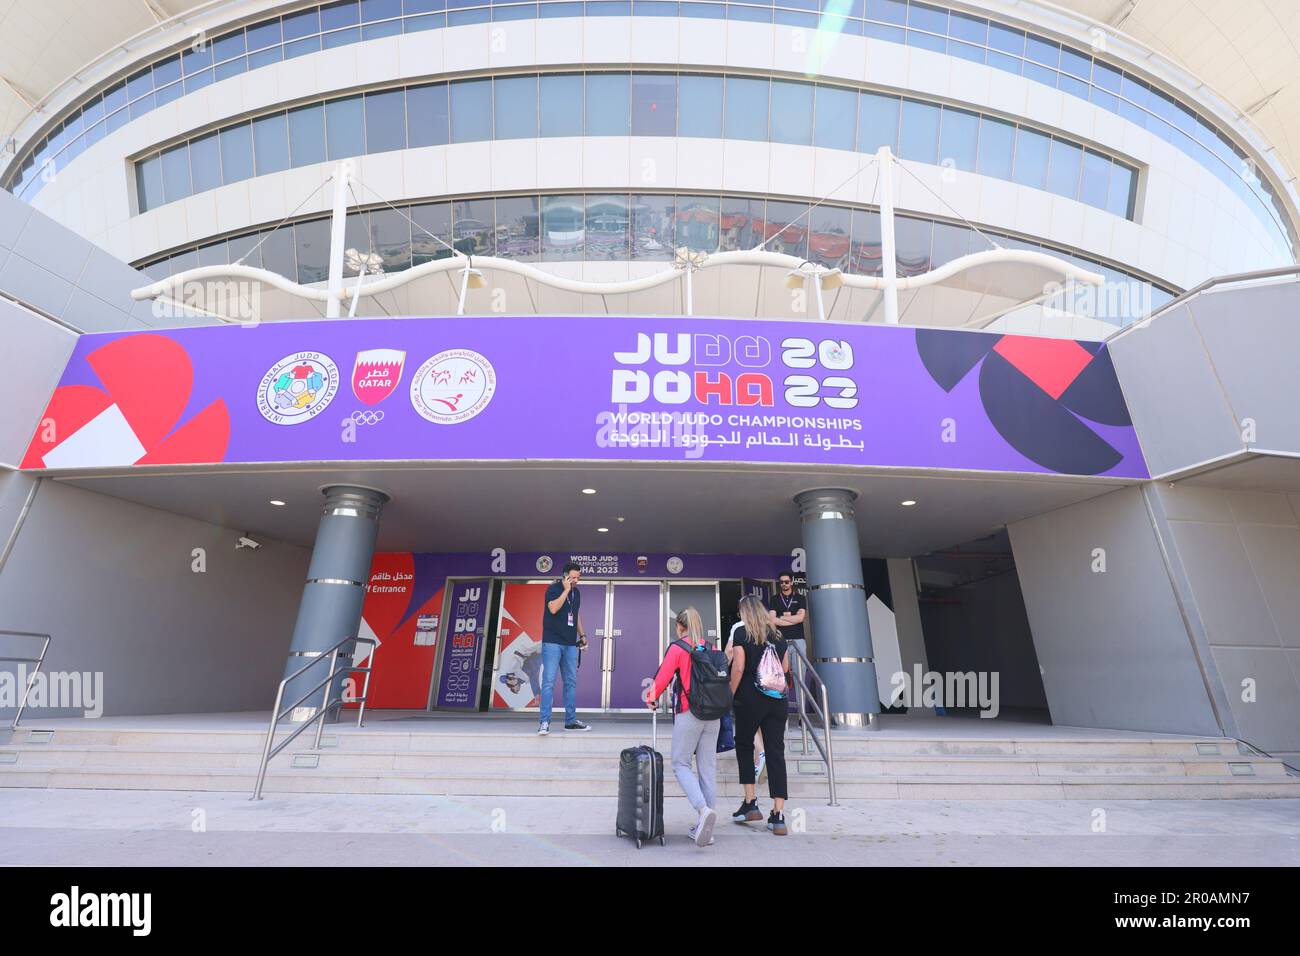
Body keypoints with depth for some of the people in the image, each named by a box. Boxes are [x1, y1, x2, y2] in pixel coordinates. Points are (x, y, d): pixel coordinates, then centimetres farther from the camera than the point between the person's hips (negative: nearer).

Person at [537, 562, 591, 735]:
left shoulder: (576, 592, 13)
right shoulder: (553, 589, -5)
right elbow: (553, 608, -23)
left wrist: (582, 635, 18)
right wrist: (566, 590, -18)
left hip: (570, 644, 6)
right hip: (552, 643, -6)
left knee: (571, 682, 9)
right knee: (549, 682, -8)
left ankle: (571, 721, 17)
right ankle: (544, 722, -4)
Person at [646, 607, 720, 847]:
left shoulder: (677, 648, -6)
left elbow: (663, 677, -7)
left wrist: (651, 698, 10)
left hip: (689, 713, -5)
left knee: (680, 763, 7)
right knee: (707, 767, 10)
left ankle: (703, 809, -14)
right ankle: (705, 828, 16)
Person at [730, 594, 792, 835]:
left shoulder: (741, 633, -4)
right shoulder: (778, 634, 10)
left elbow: (738, 667, -12)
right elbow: (785, 668, 14)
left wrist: (730, 695, -4)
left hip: (750, 700, -4)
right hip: (778, 701, 4)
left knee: (744, 746, 16)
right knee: (776, 753, 5)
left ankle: (750, 803, 15)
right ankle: (778, 815, 4)